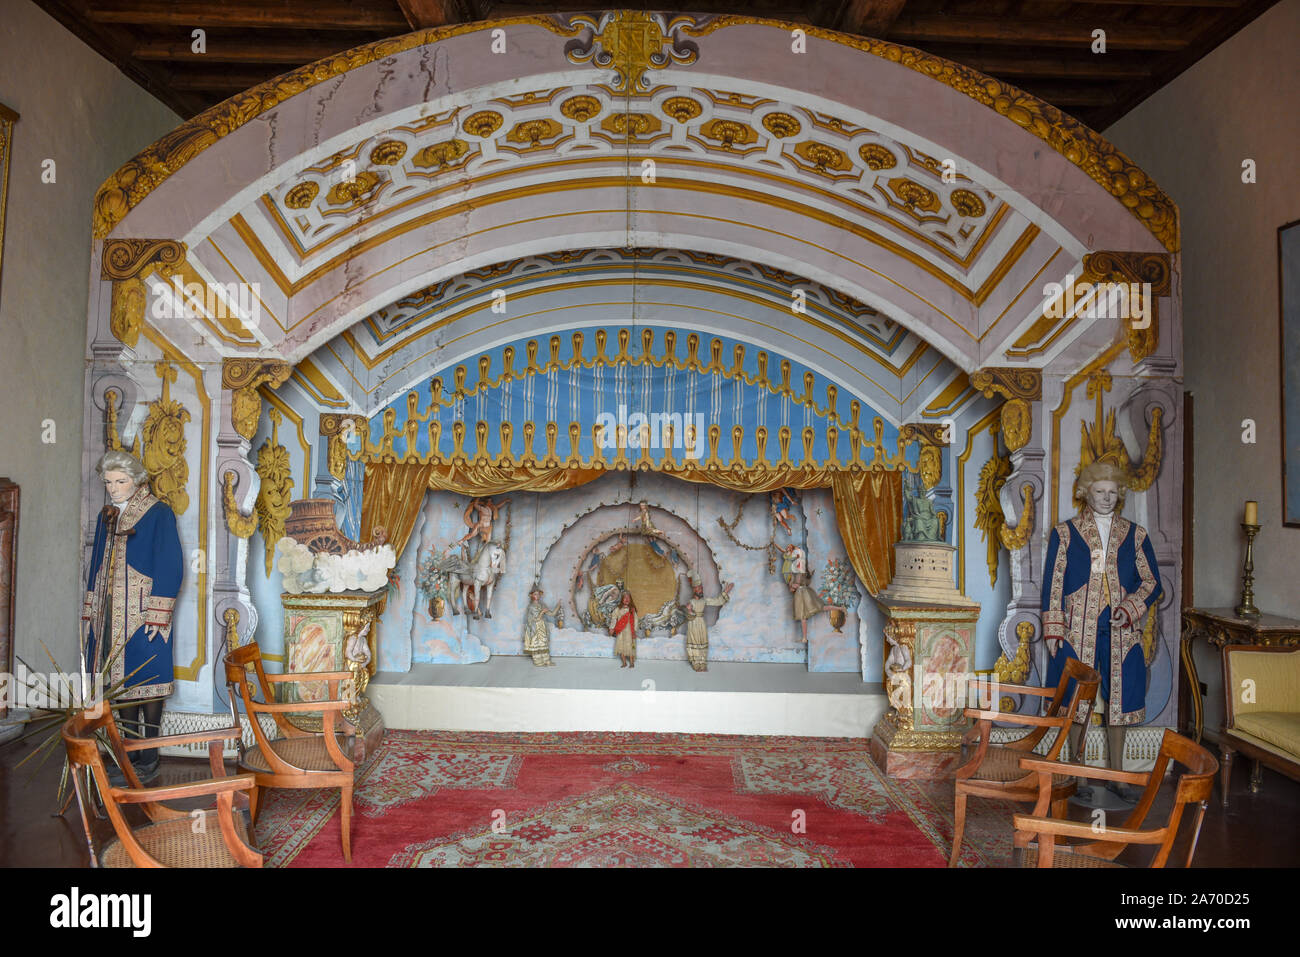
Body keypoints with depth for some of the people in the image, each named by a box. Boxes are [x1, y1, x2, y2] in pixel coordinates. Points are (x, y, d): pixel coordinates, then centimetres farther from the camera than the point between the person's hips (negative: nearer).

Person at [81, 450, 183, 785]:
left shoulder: (159, 514, -7)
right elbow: (97, 565, 20)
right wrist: (90, 612, 15)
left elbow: (170, 567, -11)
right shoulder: (106, 516, 14)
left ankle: (149, 760, 7)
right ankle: (130, 755, 20)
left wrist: (158, 615, -15)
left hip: (144, 615, -6)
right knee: (122, 682, 10)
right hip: (110, 614, 6)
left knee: (147, 683, -2)